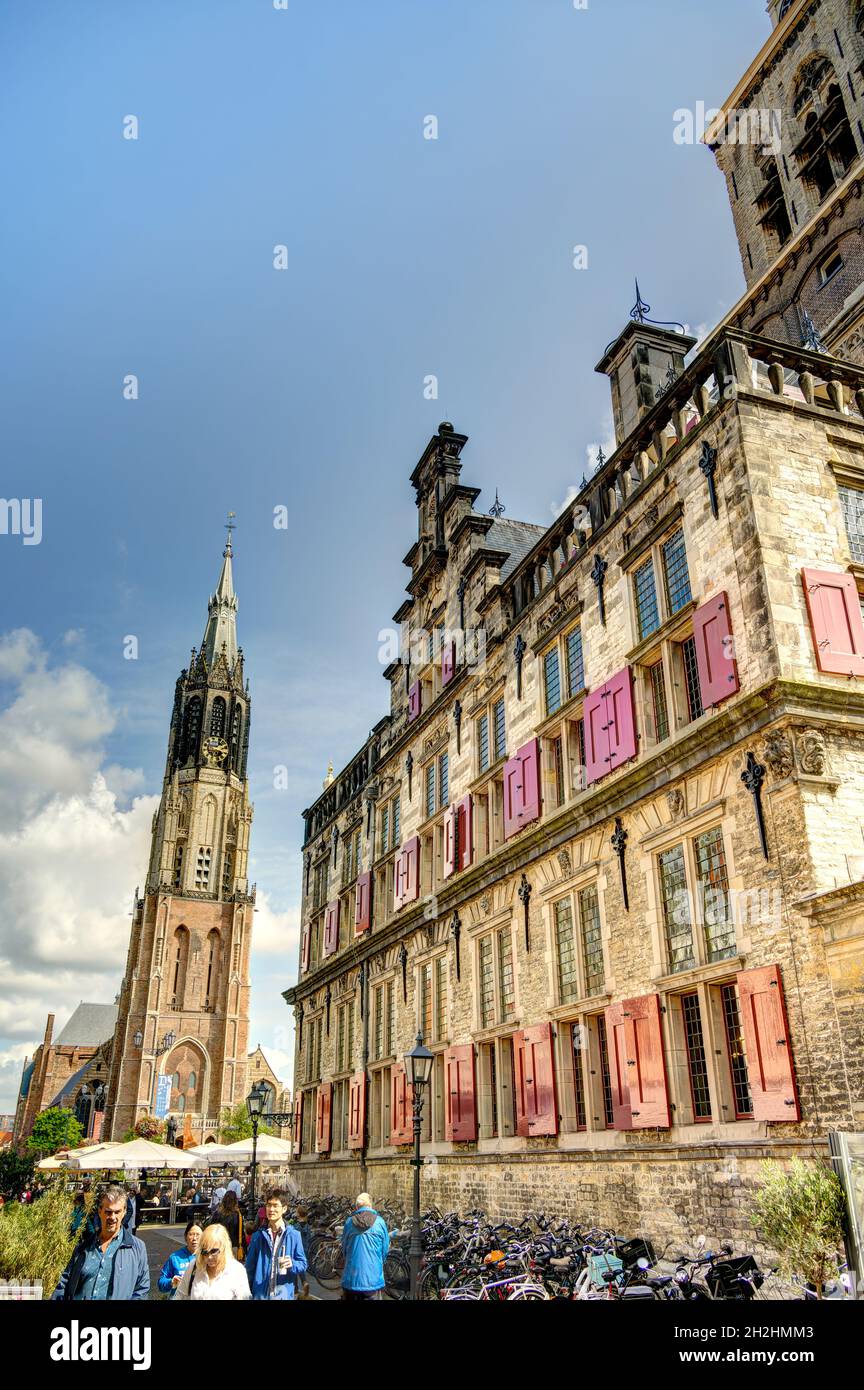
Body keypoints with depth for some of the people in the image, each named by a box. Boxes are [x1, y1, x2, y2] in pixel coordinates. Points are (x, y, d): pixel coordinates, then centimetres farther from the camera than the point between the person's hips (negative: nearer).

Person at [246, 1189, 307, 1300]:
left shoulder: (293, 1235, -3)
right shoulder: (258, 1236, 3)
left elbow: (303, 1265, 0)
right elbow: (250, 1267, 8)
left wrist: (292, 1264, -19)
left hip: (284, 1295, -1)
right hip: (260, 1294, 1)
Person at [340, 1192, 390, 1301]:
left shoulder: (349, 1222, -2)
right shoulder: (380, 1222, -5)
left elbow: (344, 1248, 8)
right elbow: (385, 1249, 3)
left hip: (351, 1279, 1)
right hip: (373, 1279, -1)